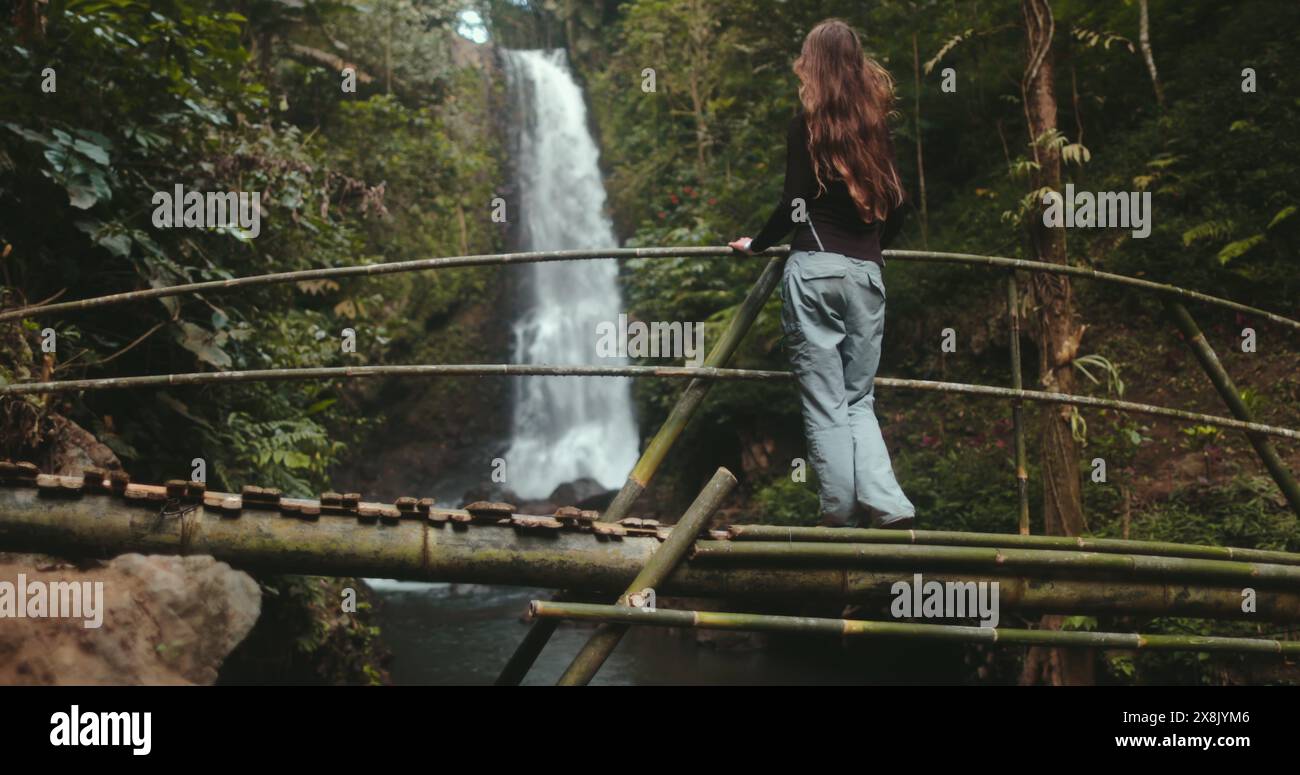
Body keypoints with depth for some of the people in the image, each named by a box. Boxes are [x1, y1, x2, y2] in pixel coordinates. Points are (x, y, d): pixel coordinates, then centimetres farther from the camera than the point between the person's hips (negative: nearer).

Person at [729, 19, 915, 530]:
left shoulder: (808, 123, -1)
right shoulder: (876, 124, 12)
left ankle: (842, 516, -1)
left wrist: (757, 245, 9)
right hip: (866, 274, 5)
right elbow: (897, 202, 14)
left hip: (815, 270, -4)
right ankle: (887, 507, -5)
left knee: (824, 404, 0)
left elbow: (794, 204, -7)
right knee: (859, 400, 11)